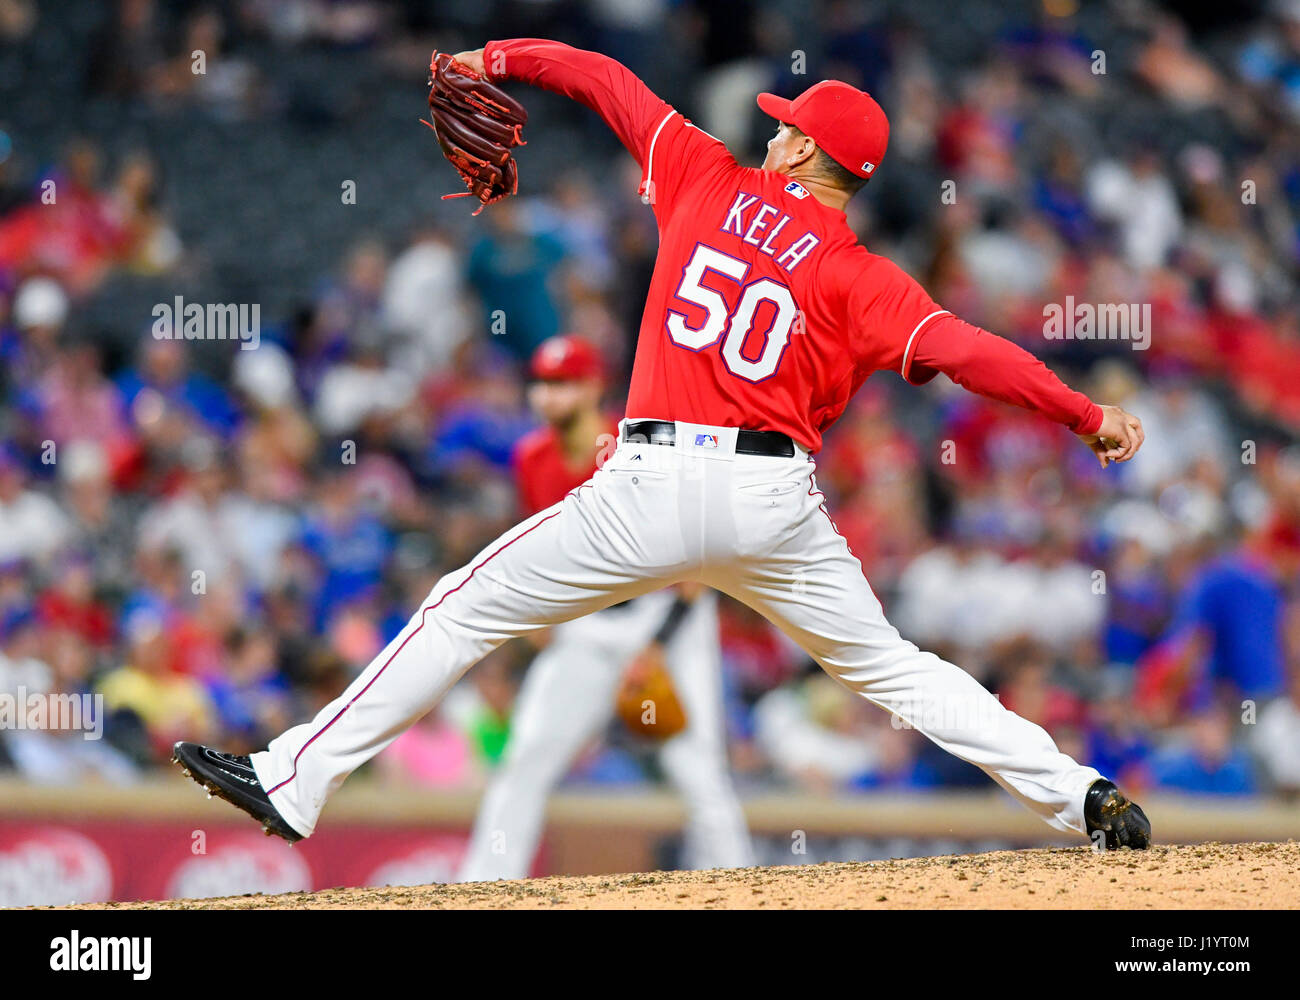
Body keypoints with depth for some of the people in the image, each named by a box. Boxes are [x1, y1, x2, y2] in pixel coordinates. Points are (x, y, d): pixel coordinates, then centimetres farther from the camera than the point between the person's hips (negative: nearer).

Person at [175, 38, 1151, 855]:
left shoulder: (711, 183, 6)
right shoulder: (858, 277, 1)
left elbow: (608, 82, 15)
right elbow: (963, 348, -13)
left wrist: (502, 57, 29)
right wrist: (1091, 416, -10)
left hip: (651, 489, -1)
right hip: (776, 504, 1)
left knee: (466, 610, 8)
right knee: (889, 666, 15)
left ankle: (294, 780, 7)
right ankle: (1082, 792, 7)